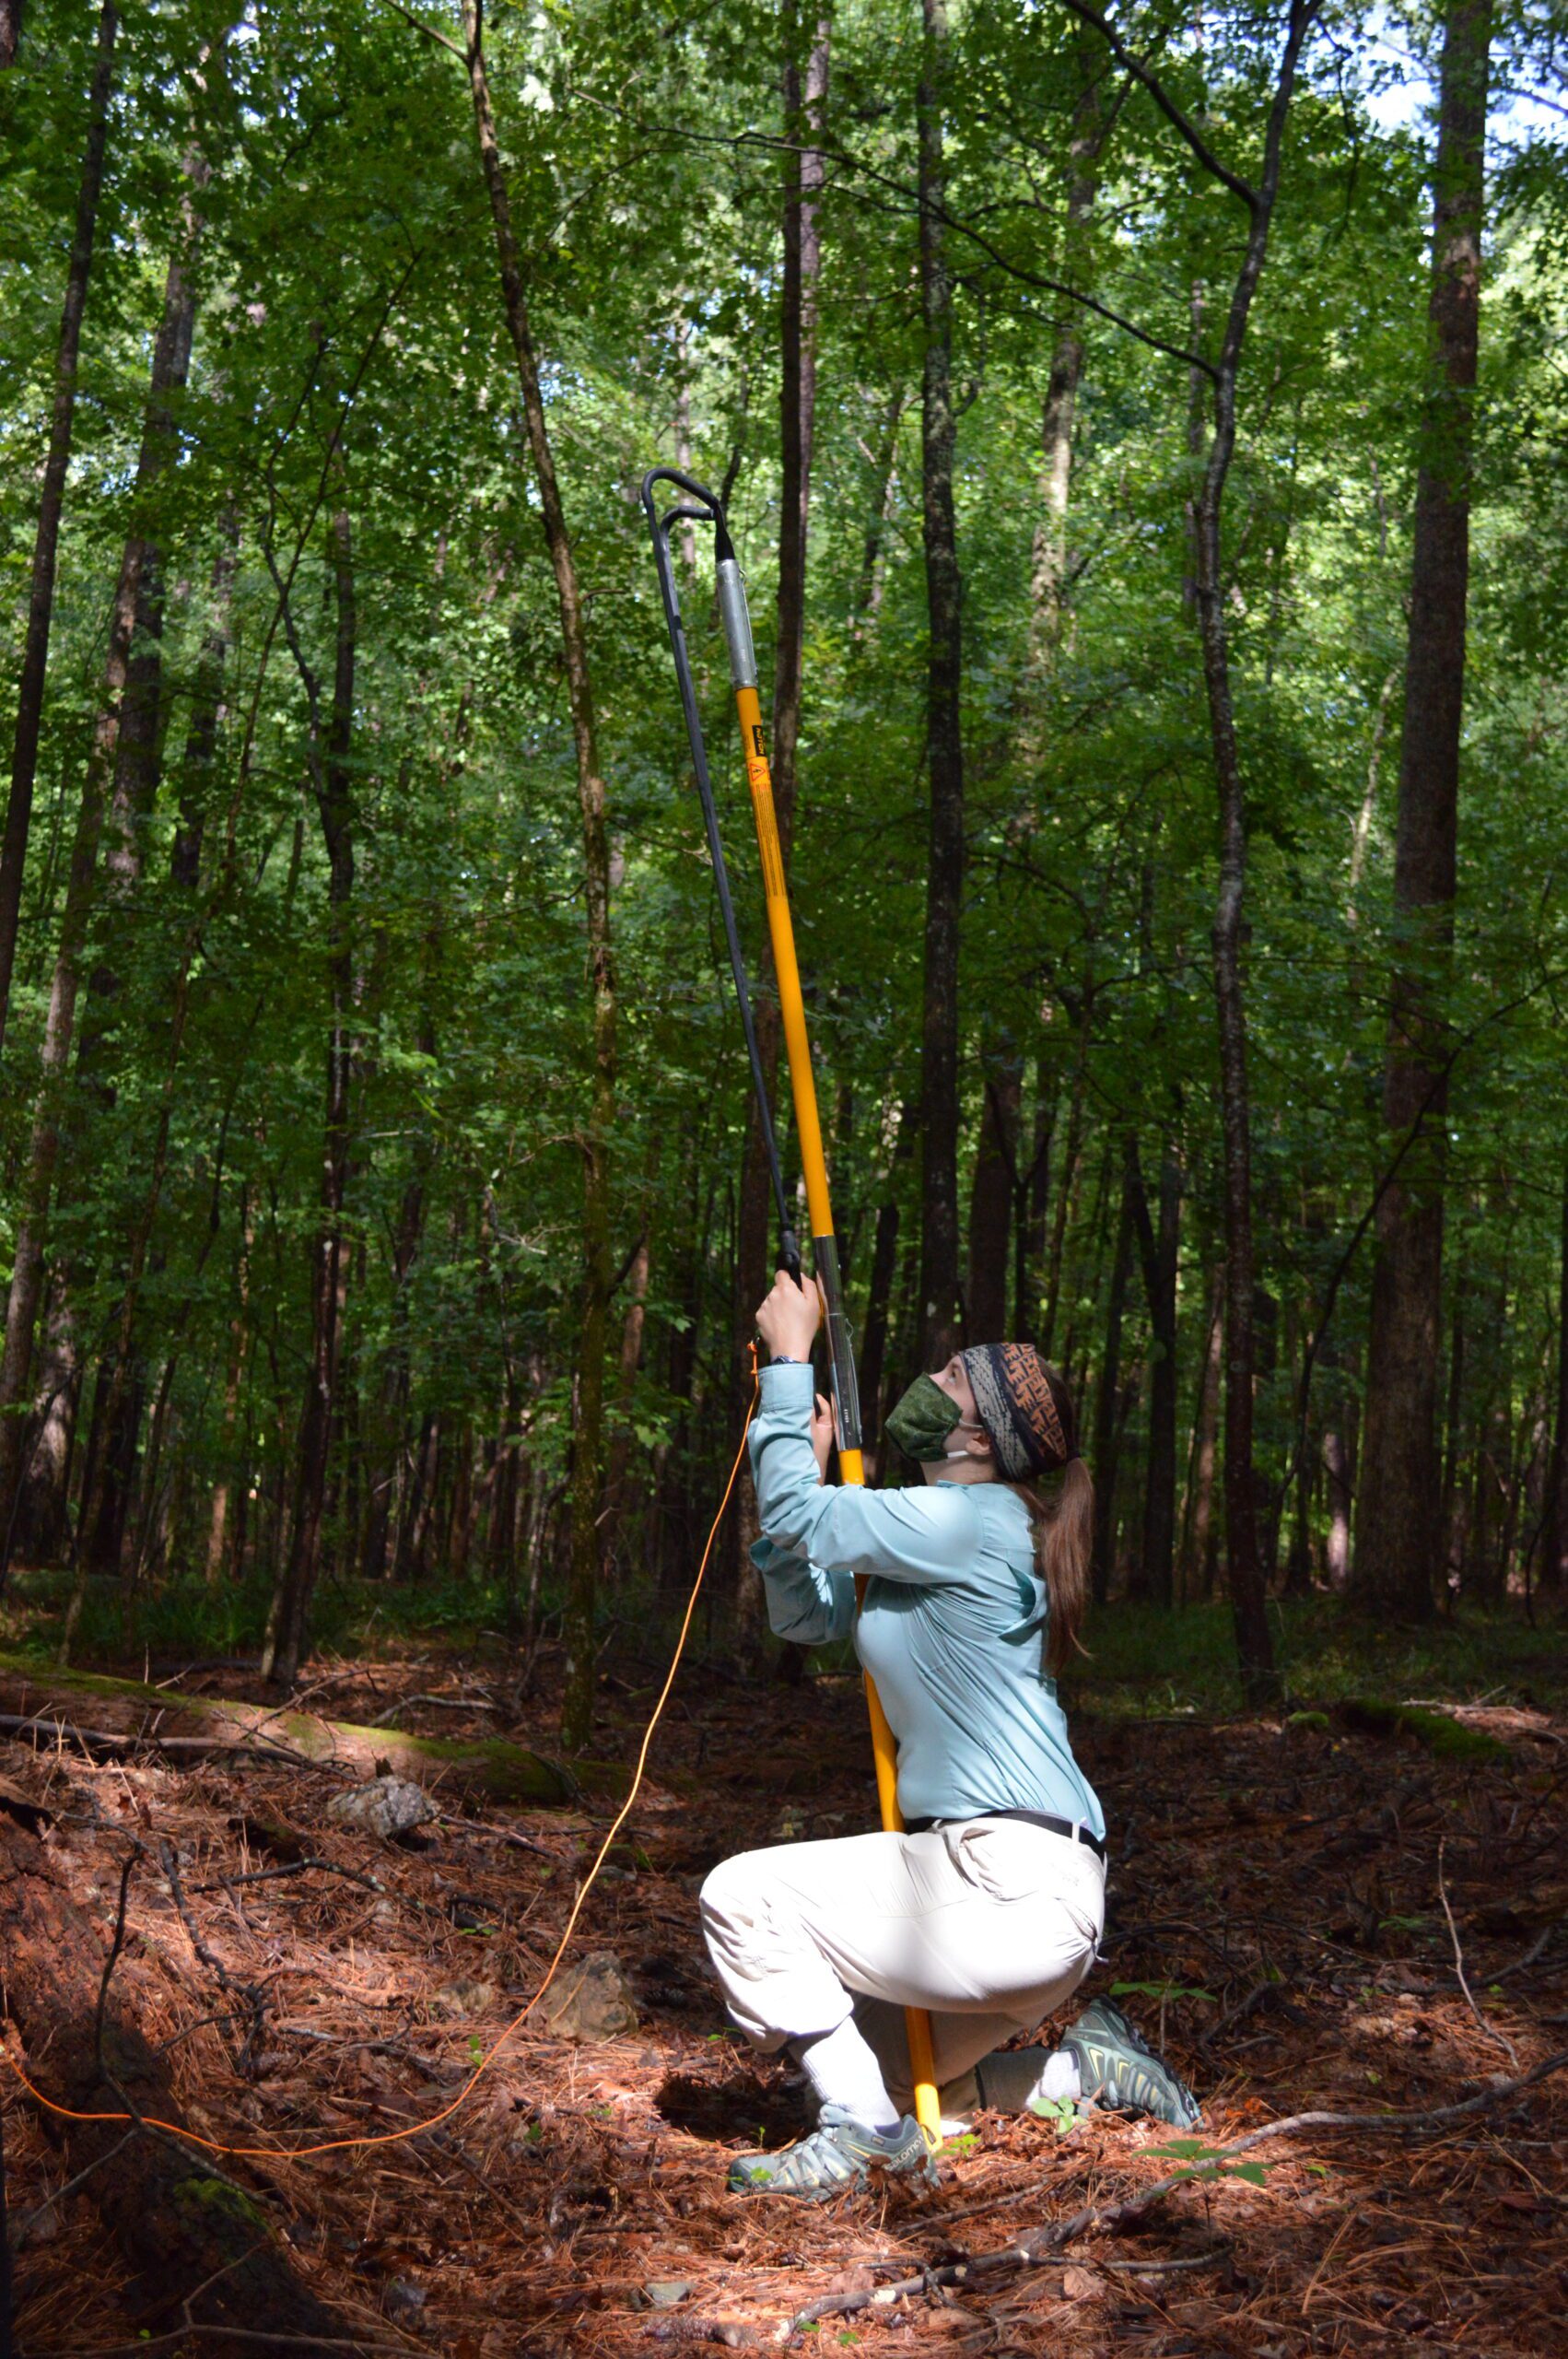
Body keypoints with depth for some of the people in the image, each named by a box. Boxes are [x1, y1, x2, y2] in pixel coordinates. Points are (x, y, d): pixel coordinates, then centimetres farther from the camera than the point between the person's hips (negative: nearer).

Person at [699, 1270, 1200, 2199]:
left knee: (743, 1897, -9)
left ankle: (868, 2133, -2)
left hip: (1013, 1888, -10)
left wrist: (790, 1359, -3)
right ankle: (1088, 2066, 19)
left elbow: (796, 1517, -12)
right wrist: (813, 1463, 10)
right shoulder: (937, 1536, 14)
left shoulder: (971, 1521, -16)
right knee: (878, 2080, 20)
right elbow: (805, 1615, 19)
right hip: (1012, 1886, 10)